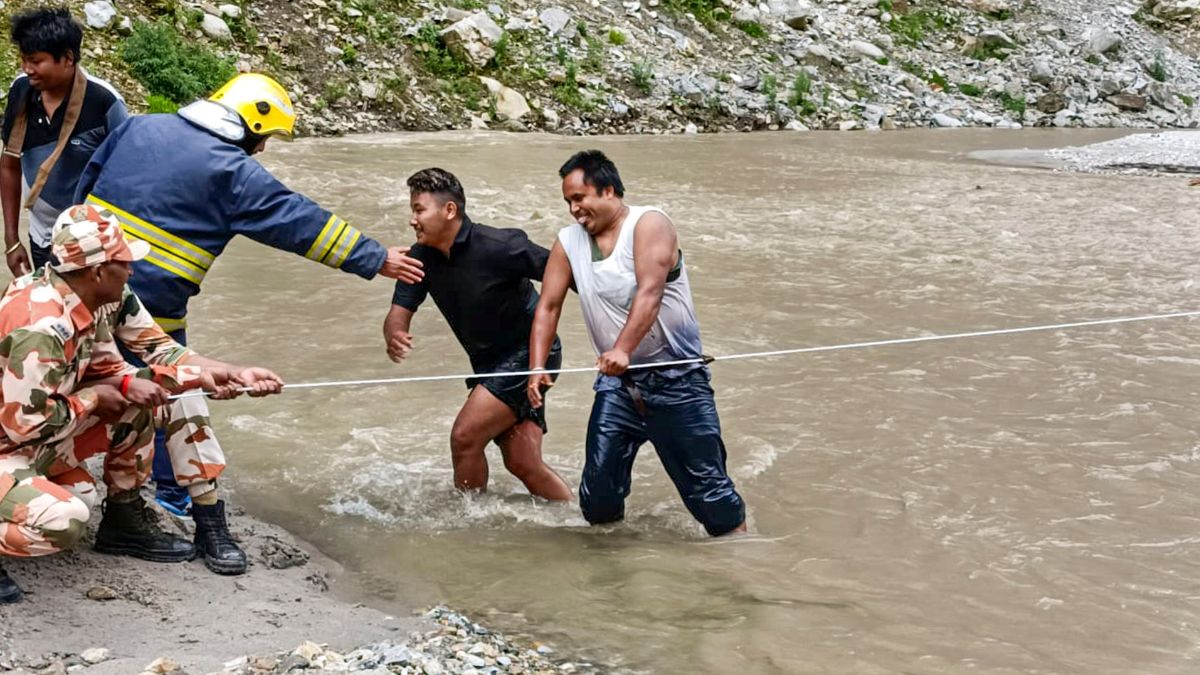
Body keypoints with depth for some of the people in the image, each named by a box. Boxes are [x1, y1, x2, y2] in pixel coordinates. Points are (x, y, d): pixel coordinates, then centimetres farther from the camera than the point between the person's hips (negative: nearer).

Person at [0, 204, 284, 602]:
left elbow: (156, 350, 2)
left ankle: (125, 519, 13)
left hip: (38, 429, 9)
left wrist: (230, 374, -10)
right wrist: (97, 397, -15)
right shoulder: (42, 327, -32)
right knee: (61, 520, -33)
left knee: (144, 399, -1)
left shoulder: (104, 296, -7)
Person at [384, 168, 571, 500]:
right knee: (522, 464, 5)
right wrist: (394, 337, -31)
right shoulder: (421, 258, -2)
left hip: (529, 352, -7)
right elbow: (399, 312, -5)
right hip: (489, 362, 7)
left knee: (464, 438, -12)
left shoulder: (498, 246, -22)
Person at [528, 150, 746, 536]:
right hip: (617, 381, 5)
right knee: (598, 496, 1)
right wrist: (537, 369, -12)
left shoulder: (649, 224, -11)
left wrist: (623, 349, -38)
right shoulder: (568, 244, 5)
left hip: (676, 377, -5)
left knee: (706, 483, -1)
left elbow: (650, 292, -25)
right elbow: (548, 307, 2)